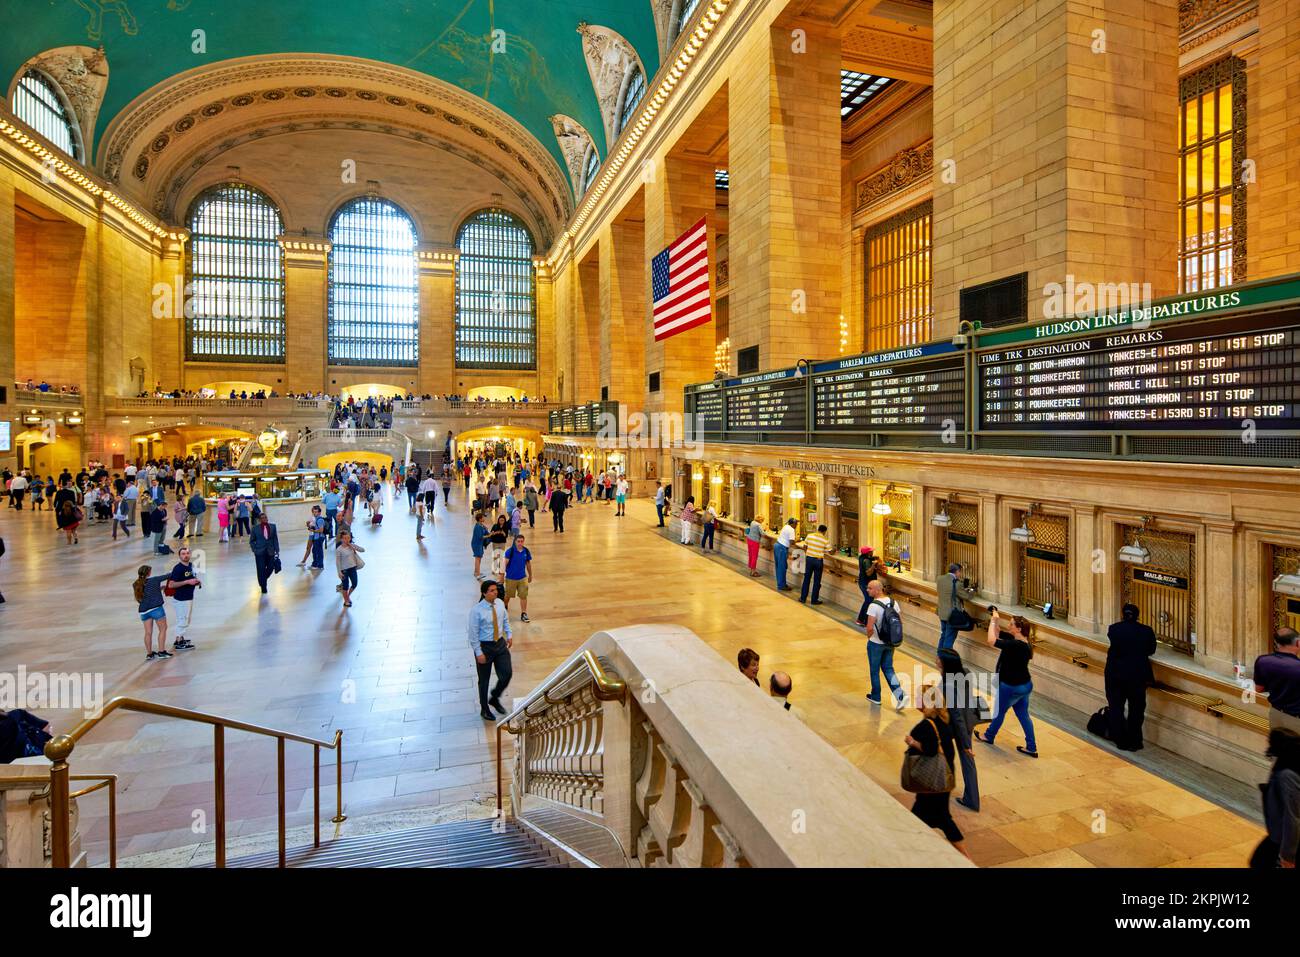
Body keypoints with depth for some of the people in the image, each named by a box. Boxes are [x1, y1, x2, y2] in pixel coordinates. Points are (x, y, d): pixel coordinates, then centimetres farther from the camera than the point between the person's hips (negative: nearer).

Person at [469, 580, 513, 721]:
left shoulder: (500, 603, -5)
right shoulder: (476, 611, -21)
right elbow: (473, 634, -16)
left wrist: (509, 635, 3)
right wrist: (479, 653, -15)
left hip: (500, 644, 5)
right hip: (484, 646, -5)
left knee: (507, 674, 3)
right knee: (484, 680, 11)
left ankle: (494, 698, 32)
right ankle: (484, 709, 32)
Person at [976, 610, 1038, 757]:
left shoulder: (1016, 645, -30)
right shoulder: (1017, 640, -3)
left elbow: (992, 640, -34)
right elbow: (998, 632, 7)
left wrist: (993, 621, -25)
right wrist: (995, 620, -6)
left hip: (1011, 687, -8)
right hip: (1025, 685, 8)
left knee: (999, 711, 15)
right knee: (1023, 714, 18)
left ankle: (988, 736, 37)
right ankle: (1031, 748, 25)